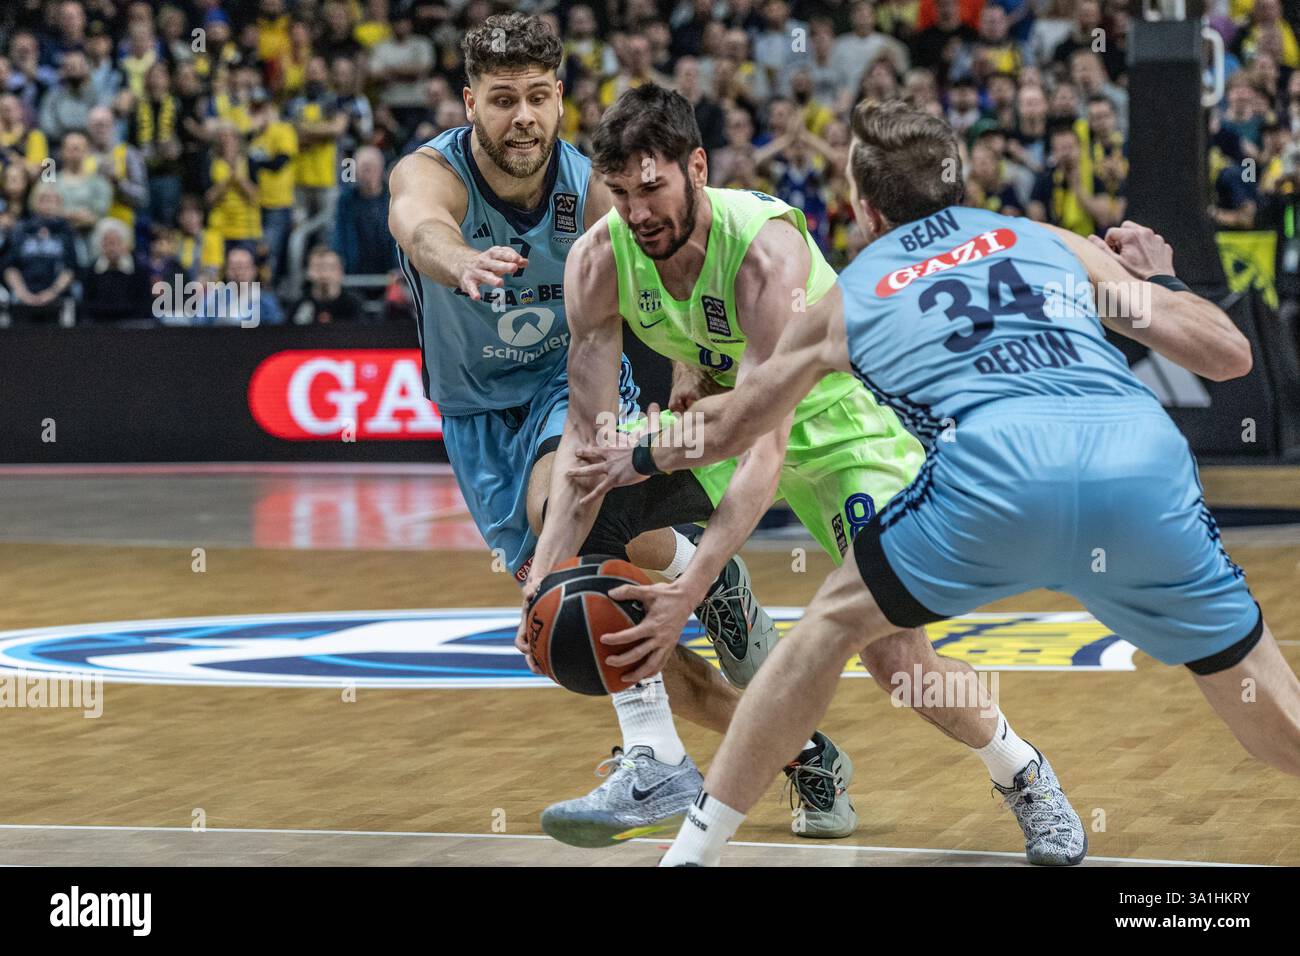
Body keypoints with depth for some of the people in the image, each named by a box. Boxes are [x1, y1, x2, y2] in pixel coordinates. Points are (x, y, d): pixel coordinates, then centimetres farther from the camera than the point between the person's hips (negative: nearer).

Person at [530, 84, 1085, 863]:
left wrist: (688, 592, -50)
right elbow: (589, 432, -19)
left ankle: (1028, 780, 13)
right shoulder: (600, 262, -19)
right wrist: (547, 574, -34)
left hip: (844, 423, -6)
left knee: (897, 657, -20)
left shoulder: (765, 250, -35)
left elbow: (765, 448, -41)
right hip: (723, 413, 6)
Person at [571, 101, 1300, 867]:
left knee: (835, 623, 24)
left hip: (1000, 469, -1)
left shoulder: (849, 295, 29)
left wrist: (643, 458, 64)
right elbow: (1229, 353, 25)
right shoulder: (1055, 242, 30)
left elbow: (728, 428, 44)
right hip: (1145, 457, 1)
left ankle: (694, 848, 25)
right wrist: (1160, 284, 45)